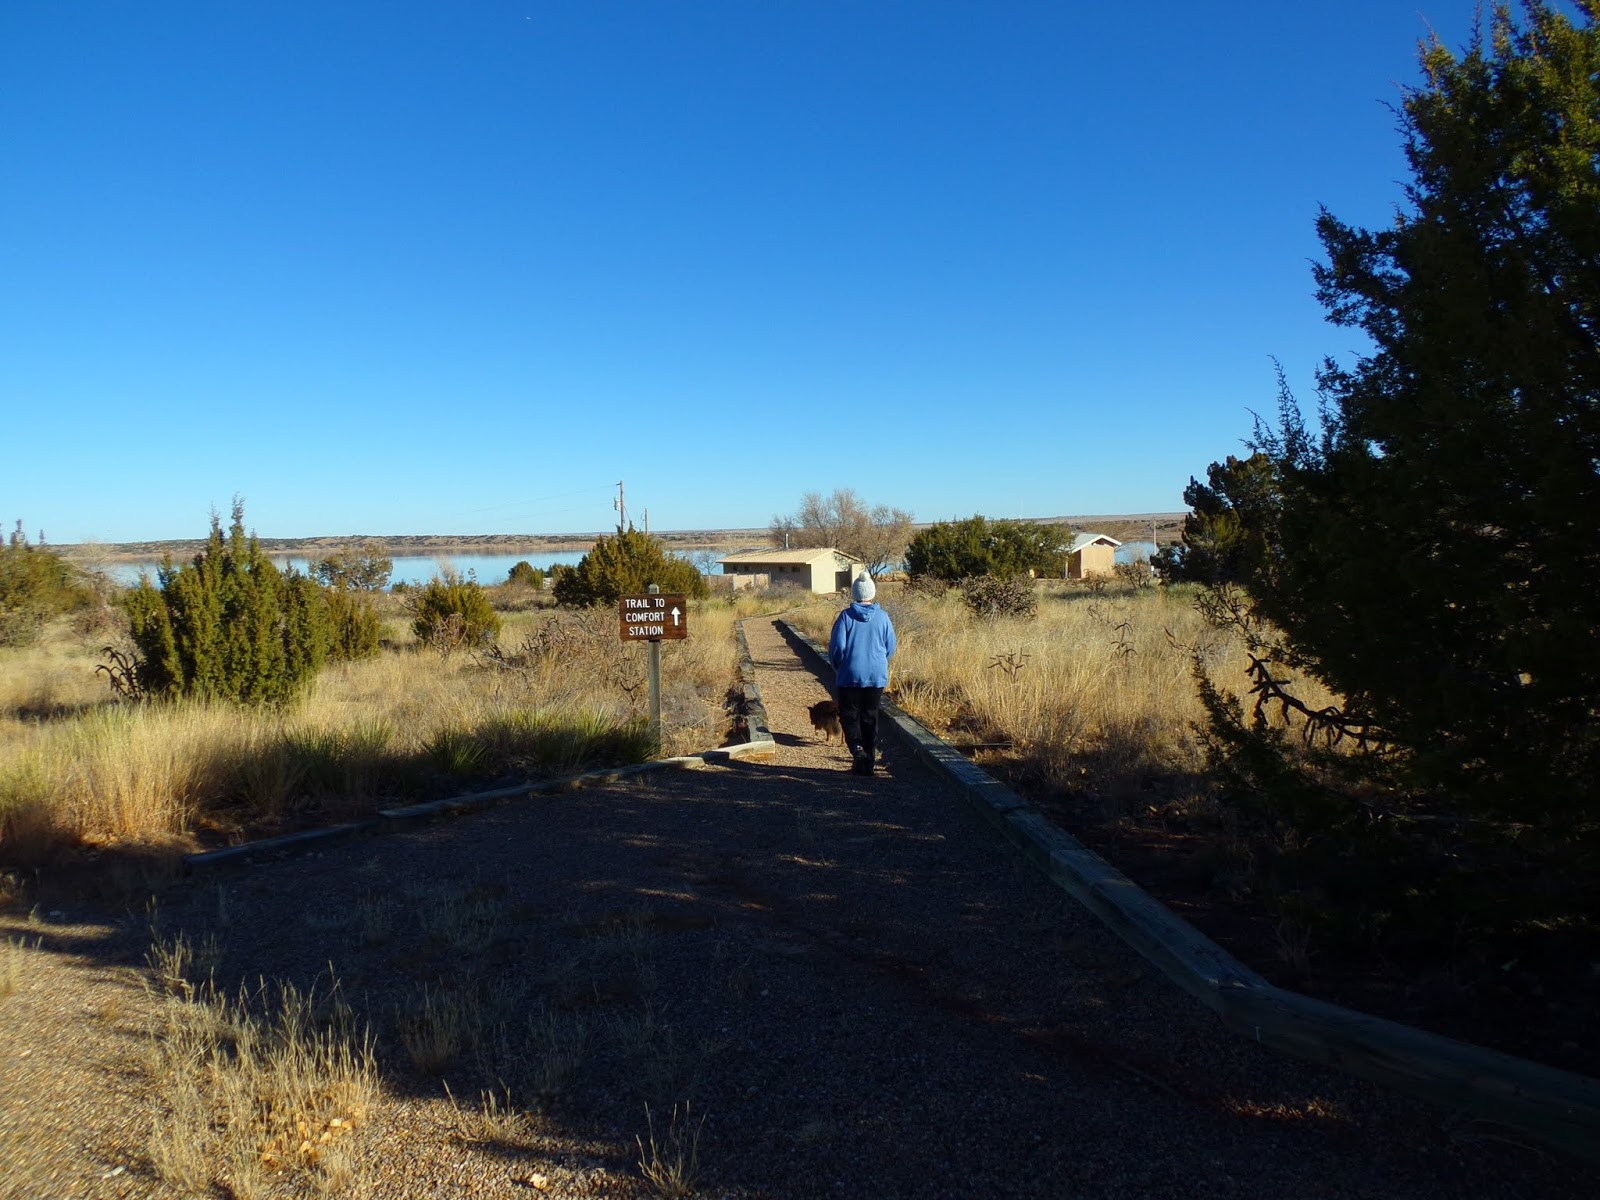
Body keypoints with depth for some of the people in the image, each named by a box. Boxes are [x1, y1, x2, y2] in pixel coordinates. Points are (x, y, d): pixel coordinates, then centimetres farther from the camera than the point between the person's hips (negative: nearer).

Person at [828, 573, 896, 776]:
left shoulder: (846, 616, -9)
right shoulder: (882, 617, -1)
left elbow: (837, 647, -9)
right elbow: (890, 647, 5)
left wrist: (839, 668, 9)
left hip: (850, 676, -3)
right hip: (877, 676, 3)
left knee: (849, 716, 7)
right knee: (870, 717, 12)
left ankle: (857, 749, -18)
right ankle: (867, 762, 13)